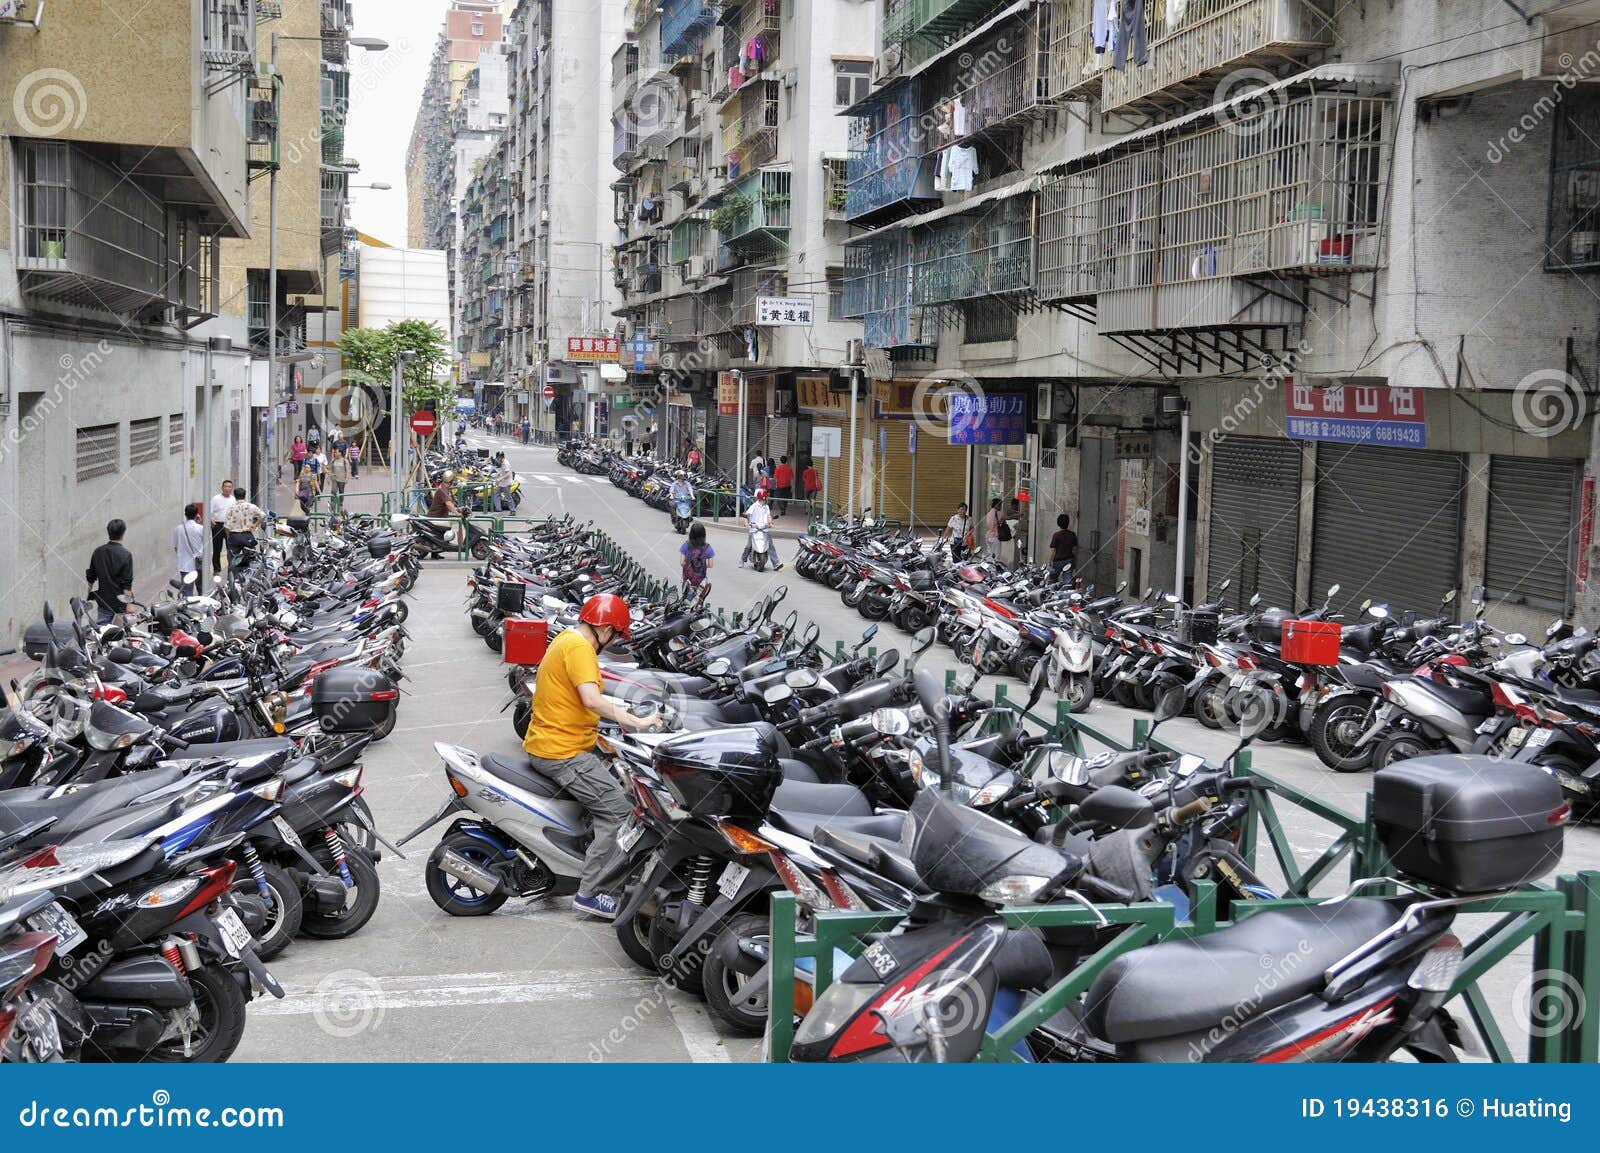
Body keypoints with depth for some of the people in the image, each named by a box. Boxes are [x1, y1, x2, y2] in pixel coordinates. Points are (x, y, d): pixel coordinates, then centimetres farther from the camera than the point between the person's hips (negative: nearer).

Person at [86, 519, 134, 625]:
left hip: (103, 601, 5)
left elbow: (90, 578, 13)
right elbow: (127, 584, -16)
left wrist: (90, 596, 25)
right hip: (120, 603, -5)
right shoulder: (126, 555, -13)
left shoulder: (97, 552, 4)